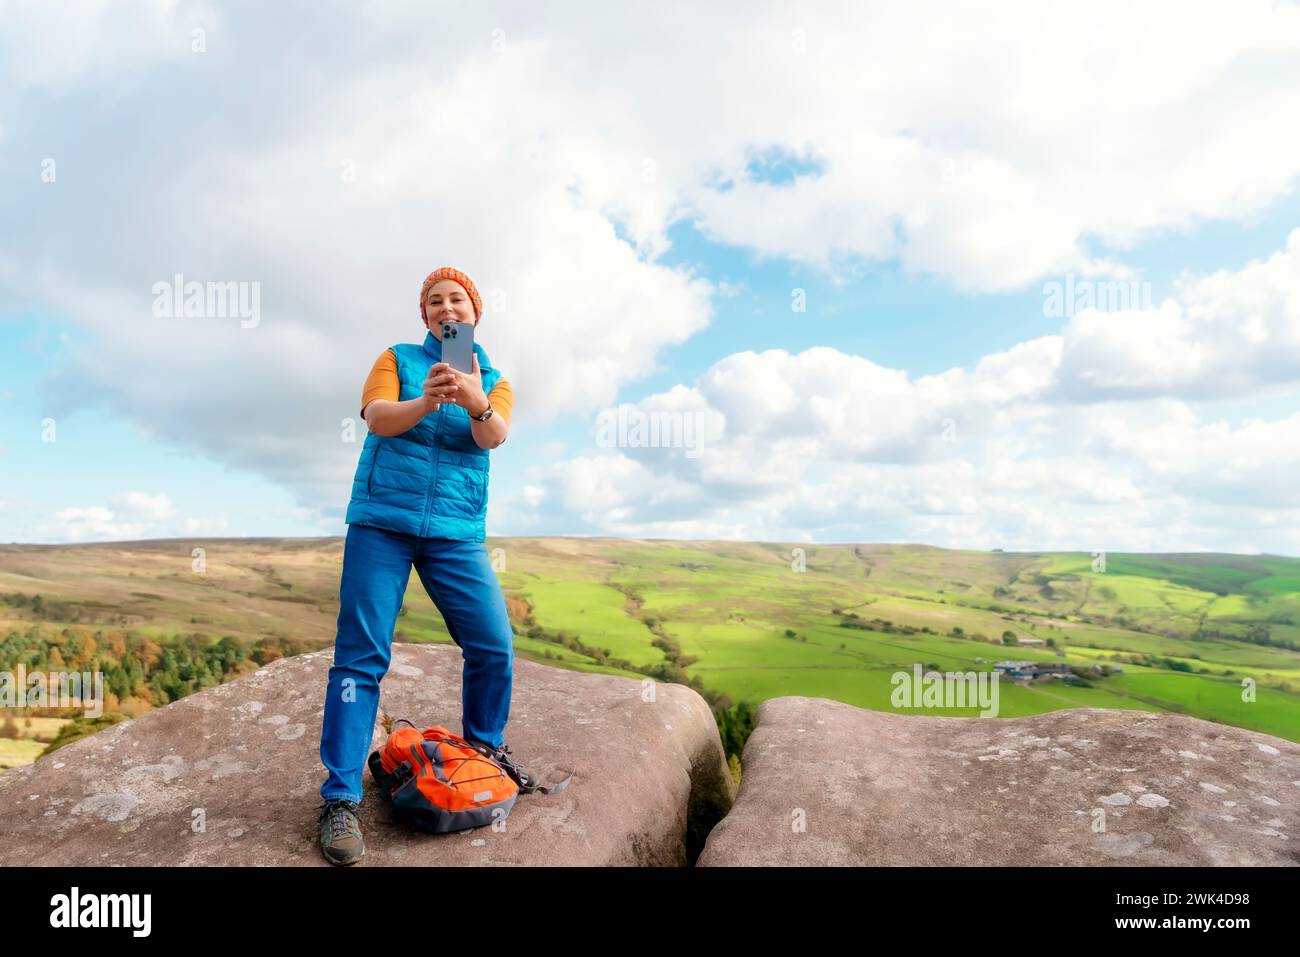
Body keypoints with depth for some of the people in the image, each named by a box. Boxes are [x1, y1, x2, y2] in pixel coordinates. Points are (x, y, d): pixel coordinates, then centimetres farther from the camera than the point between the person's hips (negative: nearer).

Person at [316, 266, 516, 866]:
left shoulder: (496, 381, 12)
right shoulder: (397, 359, 9)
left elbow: (494, 437, -9)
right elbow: (378, 418, -9)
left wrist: (475, 403, -32)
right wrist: (427, 401, -30)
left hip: (457, 532, 2)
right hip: (381, 522, -2)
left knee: (494, 648, -3)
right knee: (361, 656, -5)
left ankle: (485, 752, 22)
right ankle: (341, 798, 3)